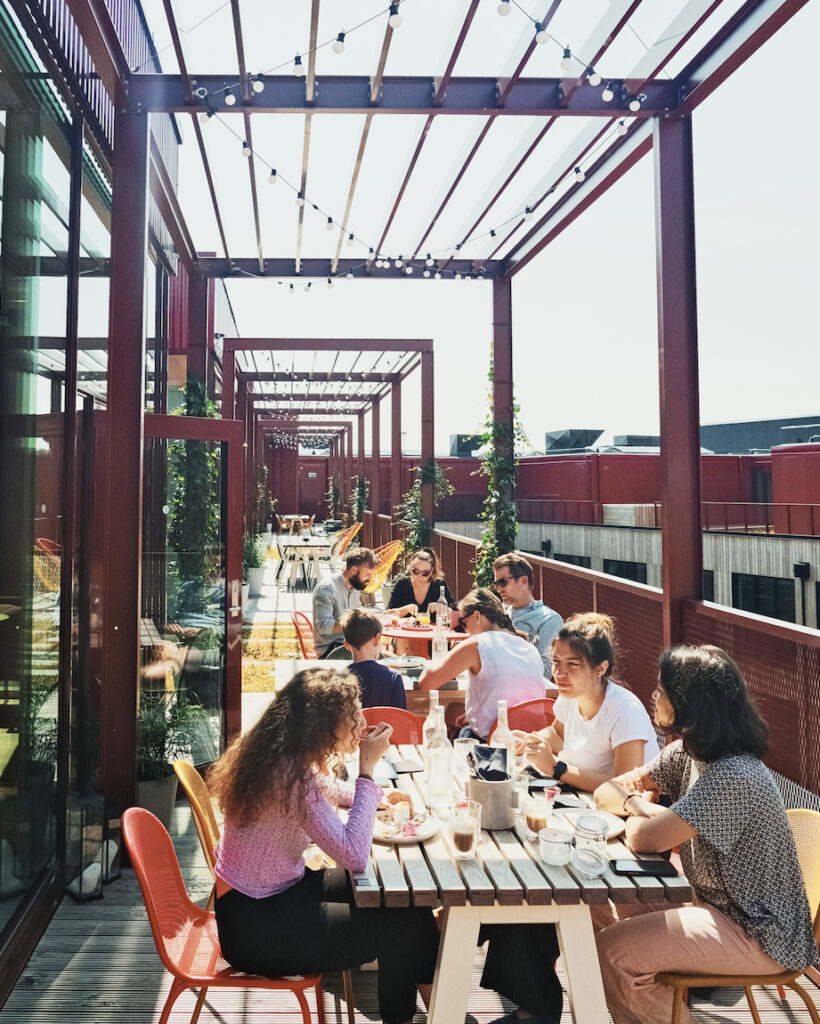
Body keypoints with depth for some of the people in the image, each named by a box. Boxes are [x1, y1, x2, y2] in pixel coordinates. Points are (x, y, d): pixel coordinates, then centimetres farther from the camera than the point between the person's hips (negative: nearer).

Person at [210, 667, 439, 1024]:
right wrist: (367, 769, -28)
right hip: (256, 926, -9)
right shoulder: (290, 774, -29)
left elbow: (329, 790, 22)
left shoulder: (280, 755, 0)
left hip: (274, 893, 9)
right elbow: (354, 856, -33)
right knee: (401, 927, -7)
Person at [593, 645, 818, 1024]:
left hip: (761, 937, -9)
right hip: (717, 904, 9)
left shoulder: (734, 777, -29)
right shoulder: (687, 753, 1)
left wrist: (635, 819, -10)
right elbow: (606, 792, 7)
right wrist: (633, 802, -15)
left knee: (610, 952, -17)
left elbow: (648, 839, -32)